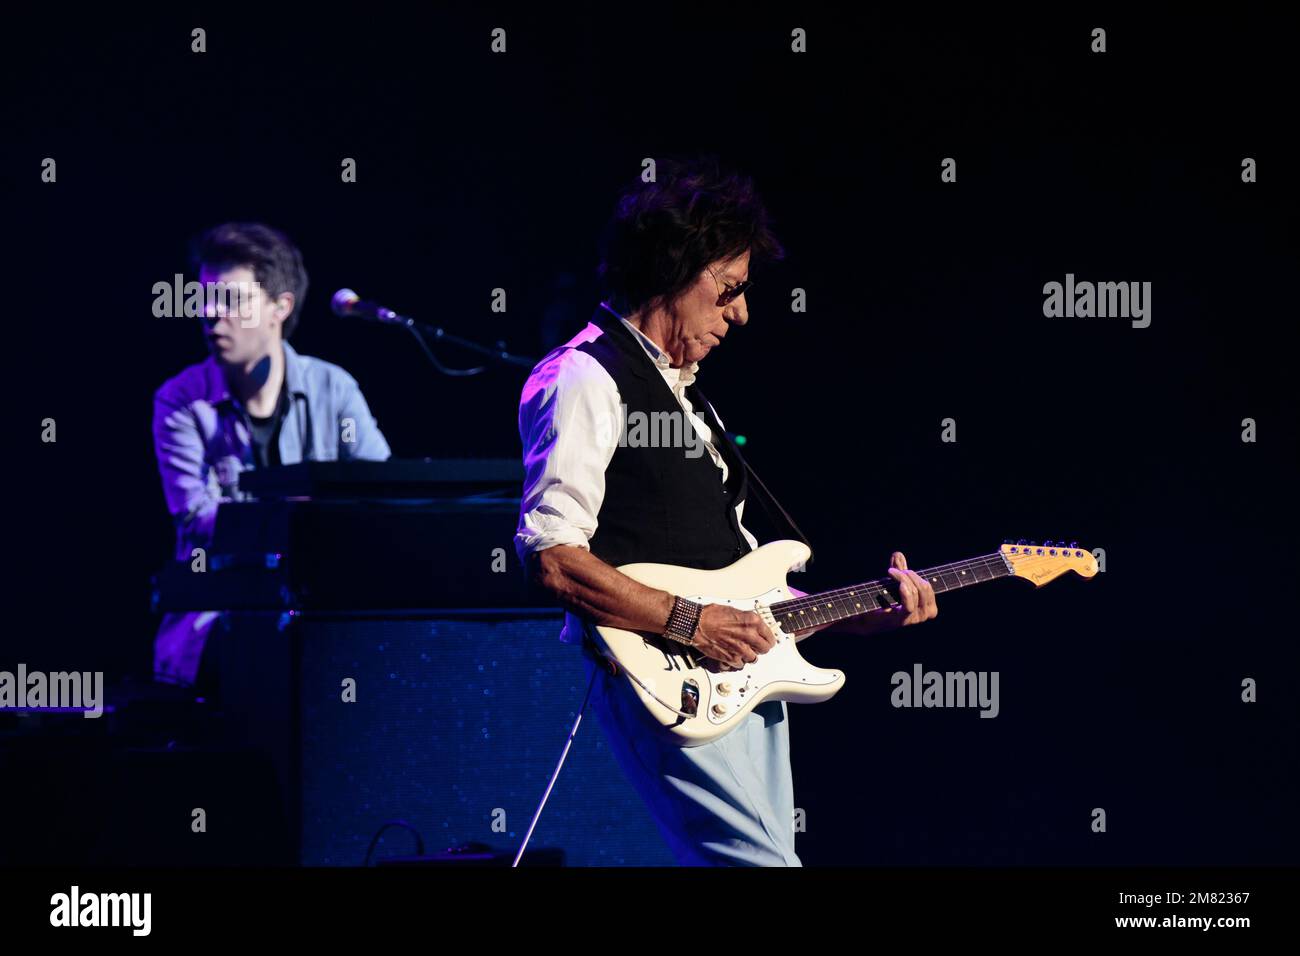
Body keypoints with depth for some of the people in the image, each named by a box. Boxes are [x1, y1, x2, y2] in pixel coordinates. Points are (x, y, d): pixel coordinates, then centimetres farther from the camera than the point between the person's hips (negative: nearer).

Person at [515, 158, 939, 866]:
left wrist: (861, 615, 15)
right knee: (762, 861, -22)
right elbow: (551, 555, -16)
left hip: (742, 674, 10)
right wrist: (690, 622, -16)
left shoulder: (682, 395, 25)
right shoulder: (585, 380, -5)